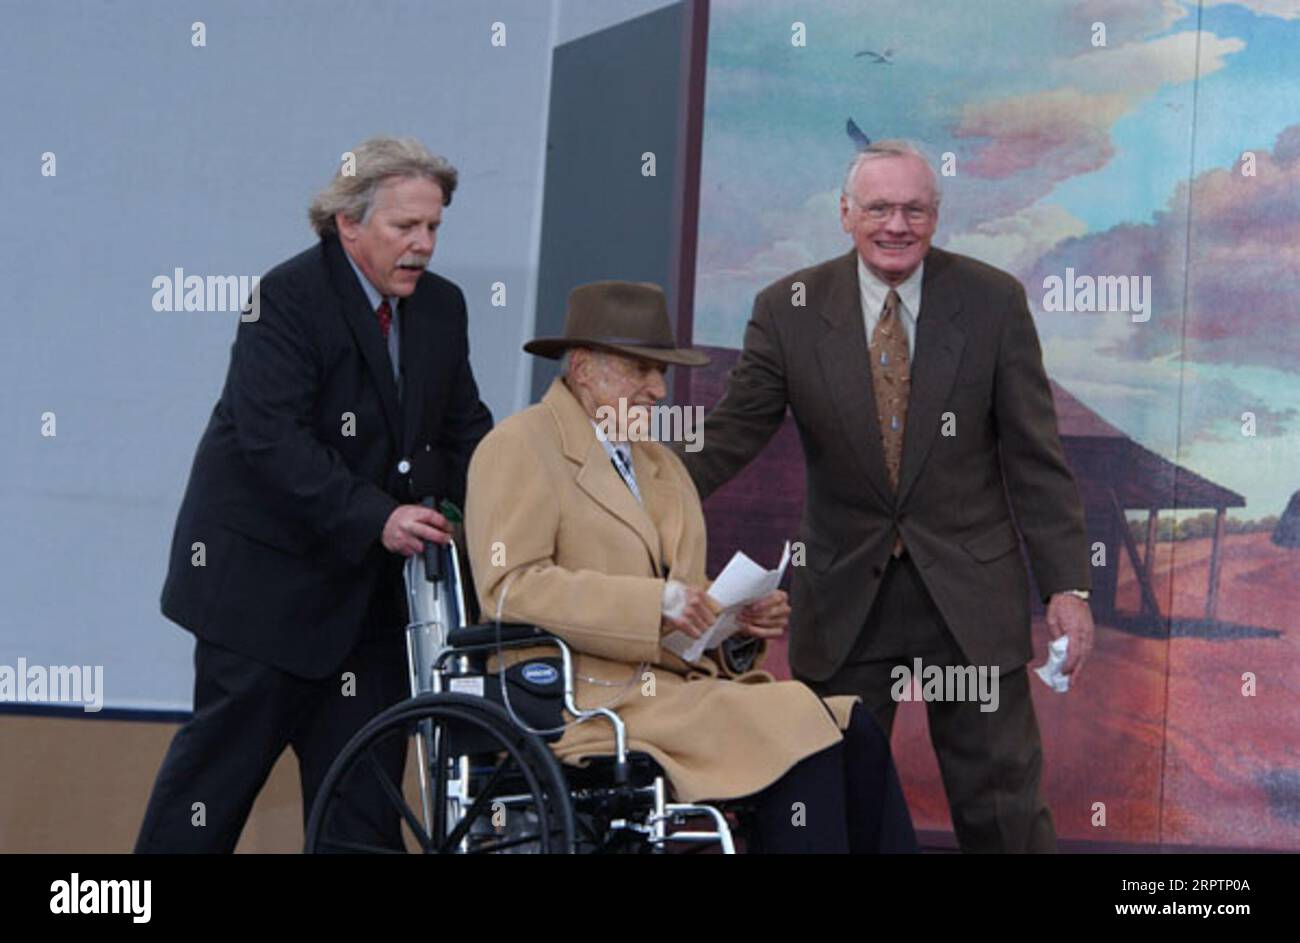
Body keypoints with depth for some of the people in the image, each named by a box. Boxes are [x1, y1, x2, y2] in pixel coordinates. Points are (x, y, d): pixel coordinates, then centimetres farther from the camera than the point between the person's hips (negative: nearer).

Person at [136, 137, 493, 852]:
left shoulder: (441, 307, 7)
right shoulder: (287, 298, -15)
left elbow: (464, 431, 13)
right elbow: (273, 441, -24)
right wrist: (376, 518, -31)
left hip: (373, 581, 6)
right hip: (265, 572, -6)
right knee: (229, 746, 0)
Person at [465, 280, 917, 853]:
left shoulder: (658, 462, 25)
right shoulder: (519, 448, -1)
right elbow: (508, 588, -14)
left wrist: (741, 615, 4)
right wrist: (652, 604, -21)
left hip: (679, 683, 8)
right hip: (596, 696, -8)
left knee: (855, 734, -17)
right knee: (796, 731, -27)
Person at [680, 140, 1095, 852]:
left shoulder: (992, 300, -4)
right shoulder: (789, 310, -3)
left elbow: (1035, 458, -2)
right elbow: (727, 438, 0)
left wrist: (1067, 584, -6)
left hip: (969, 595, -1)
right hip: (844, 597, 1)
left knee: (1002, 806, 4)